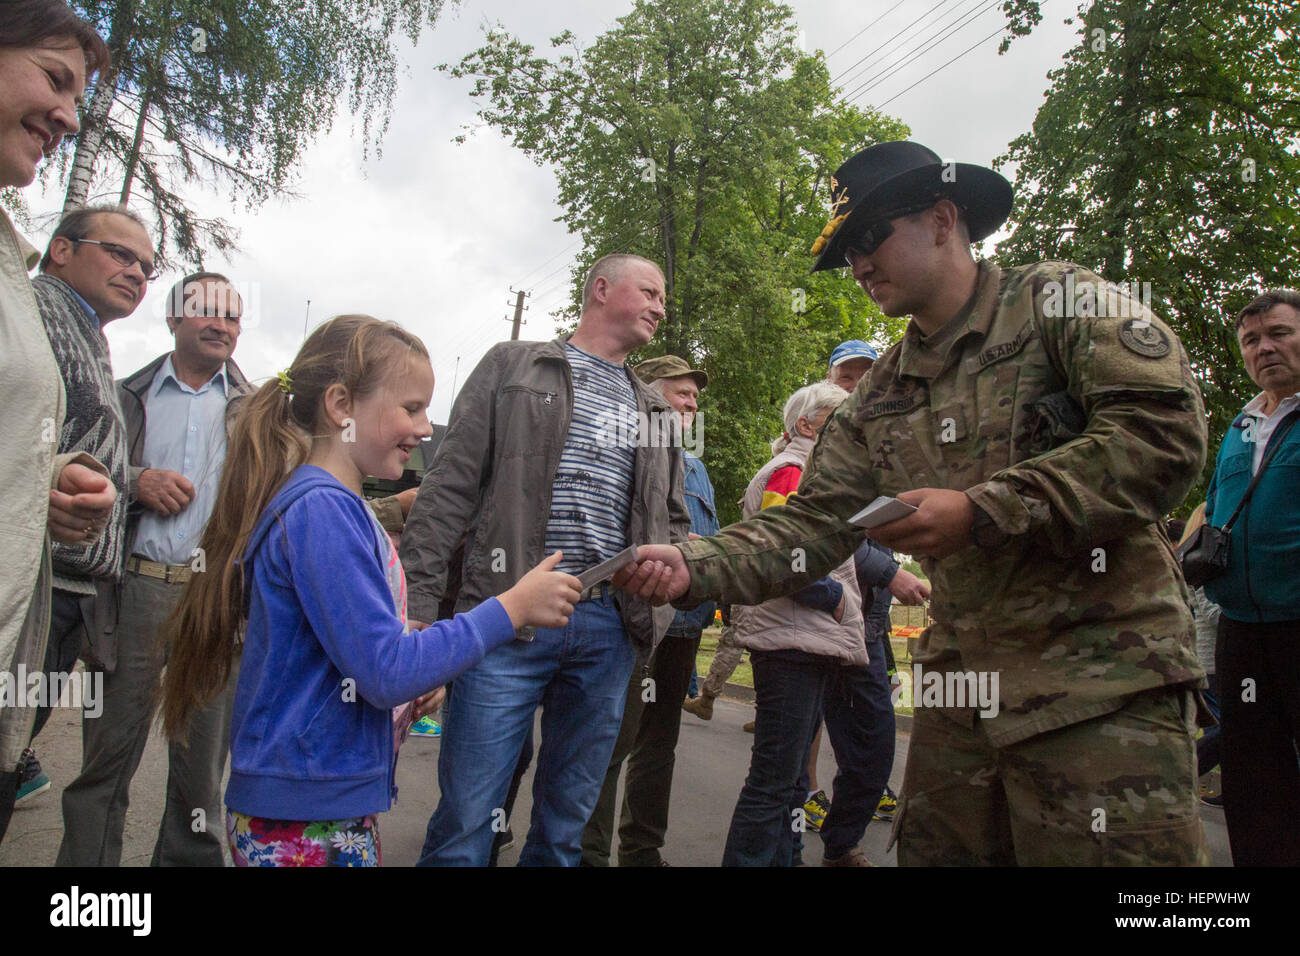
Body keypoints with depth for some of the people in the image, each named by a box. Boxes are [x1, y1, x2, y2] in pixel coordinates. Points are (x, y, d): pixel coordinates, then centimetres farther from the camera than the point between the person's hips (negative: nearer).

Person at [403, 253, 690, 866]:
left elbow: (674, 521, 26)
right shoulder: (514, 367, 8)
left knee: (565, 825, 12)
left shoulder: (657, 414, 20)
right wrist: (417, 603, -8)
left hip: (609, 628, 5)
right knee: (464, 822, -2)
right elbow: (450, 488, 1)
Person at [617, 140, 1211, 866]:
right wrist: (693, 567, -9)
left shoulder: (1062, 302, -2)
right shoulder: (880, 400, 13)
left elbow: (1167, 431, -15)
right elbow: (812, 523, 7)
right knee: (930, 849, 12)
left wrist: (982, 513, -19)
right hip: (959, 689, 6)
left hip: (1102, 687, -5)